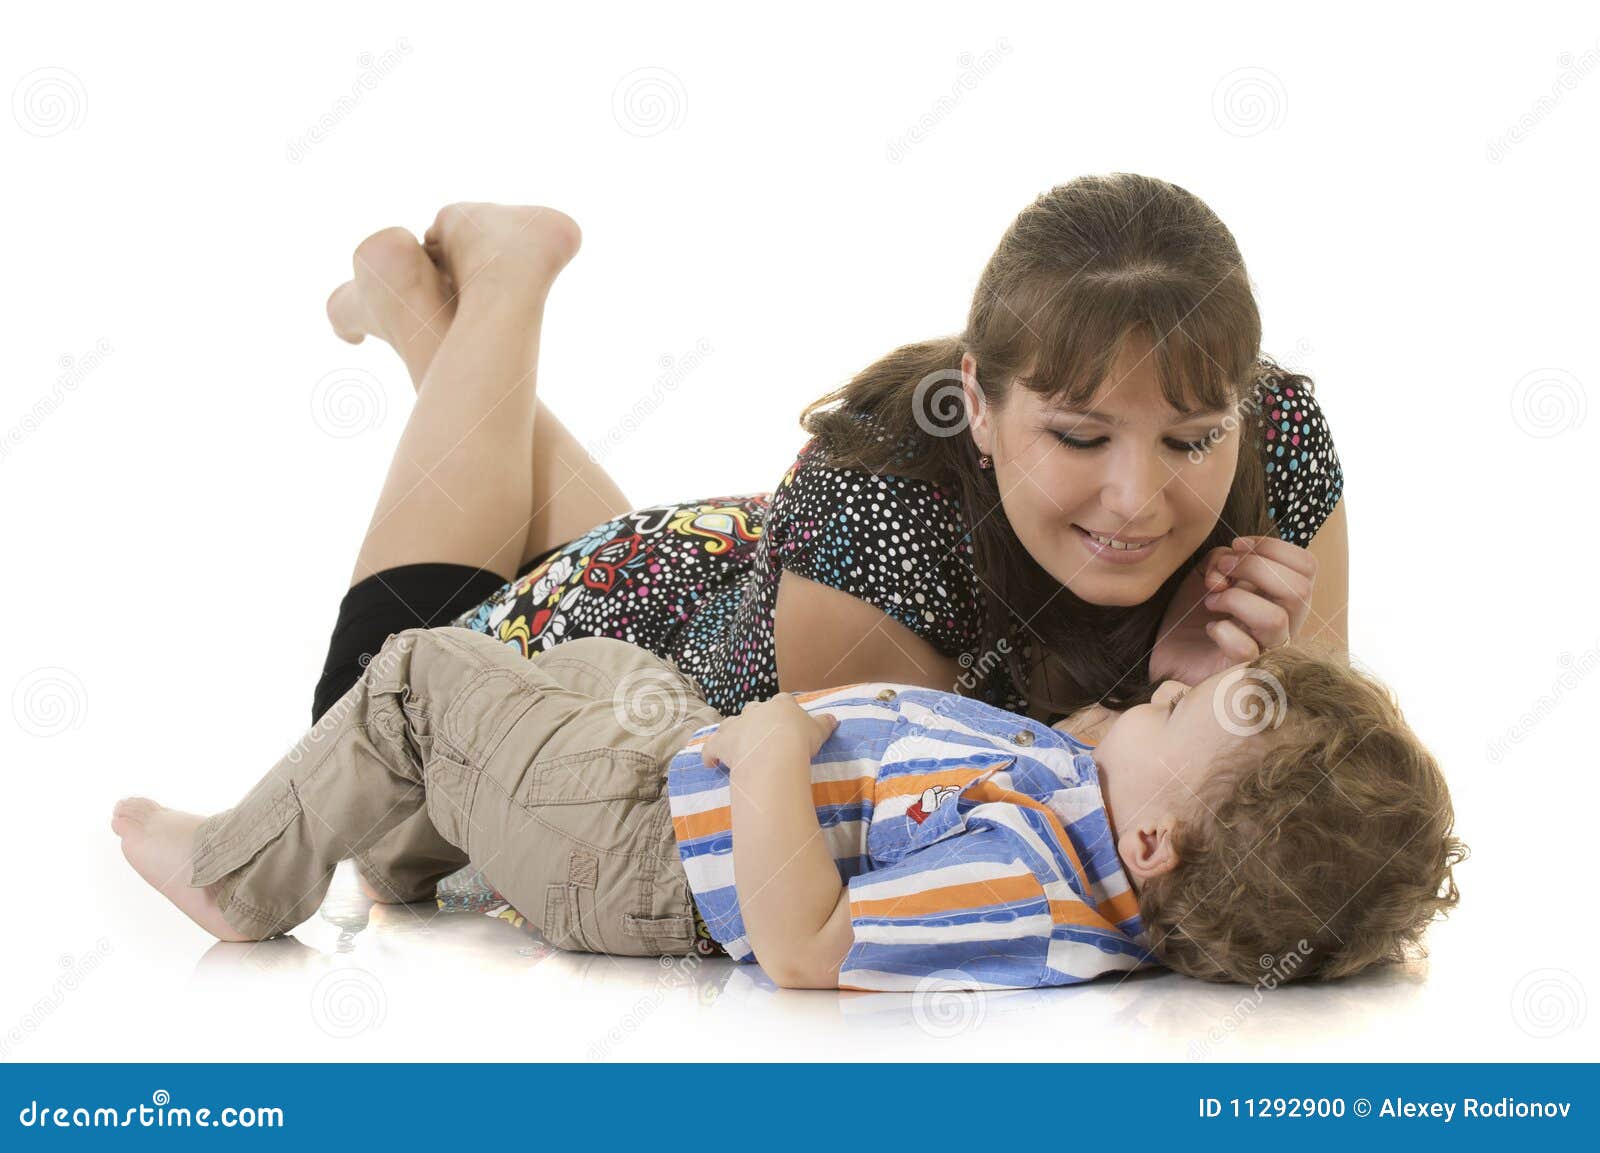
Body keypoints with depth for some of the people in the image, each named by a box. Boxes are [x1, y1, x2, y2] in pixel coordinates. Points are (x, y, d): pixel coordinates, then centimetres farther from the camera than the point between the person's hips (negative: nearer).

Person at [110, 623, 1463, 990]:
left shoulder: (1023, 885, -40)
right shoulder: (1111, 815, -16)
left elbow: (801, 944, -36)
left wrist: (770, 749, -33)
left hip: (637, 844, -9)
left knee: (416, 675, 2)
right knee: (605, 656, 31)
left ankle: (240, 875, 27)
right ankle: (414, 846, 51)